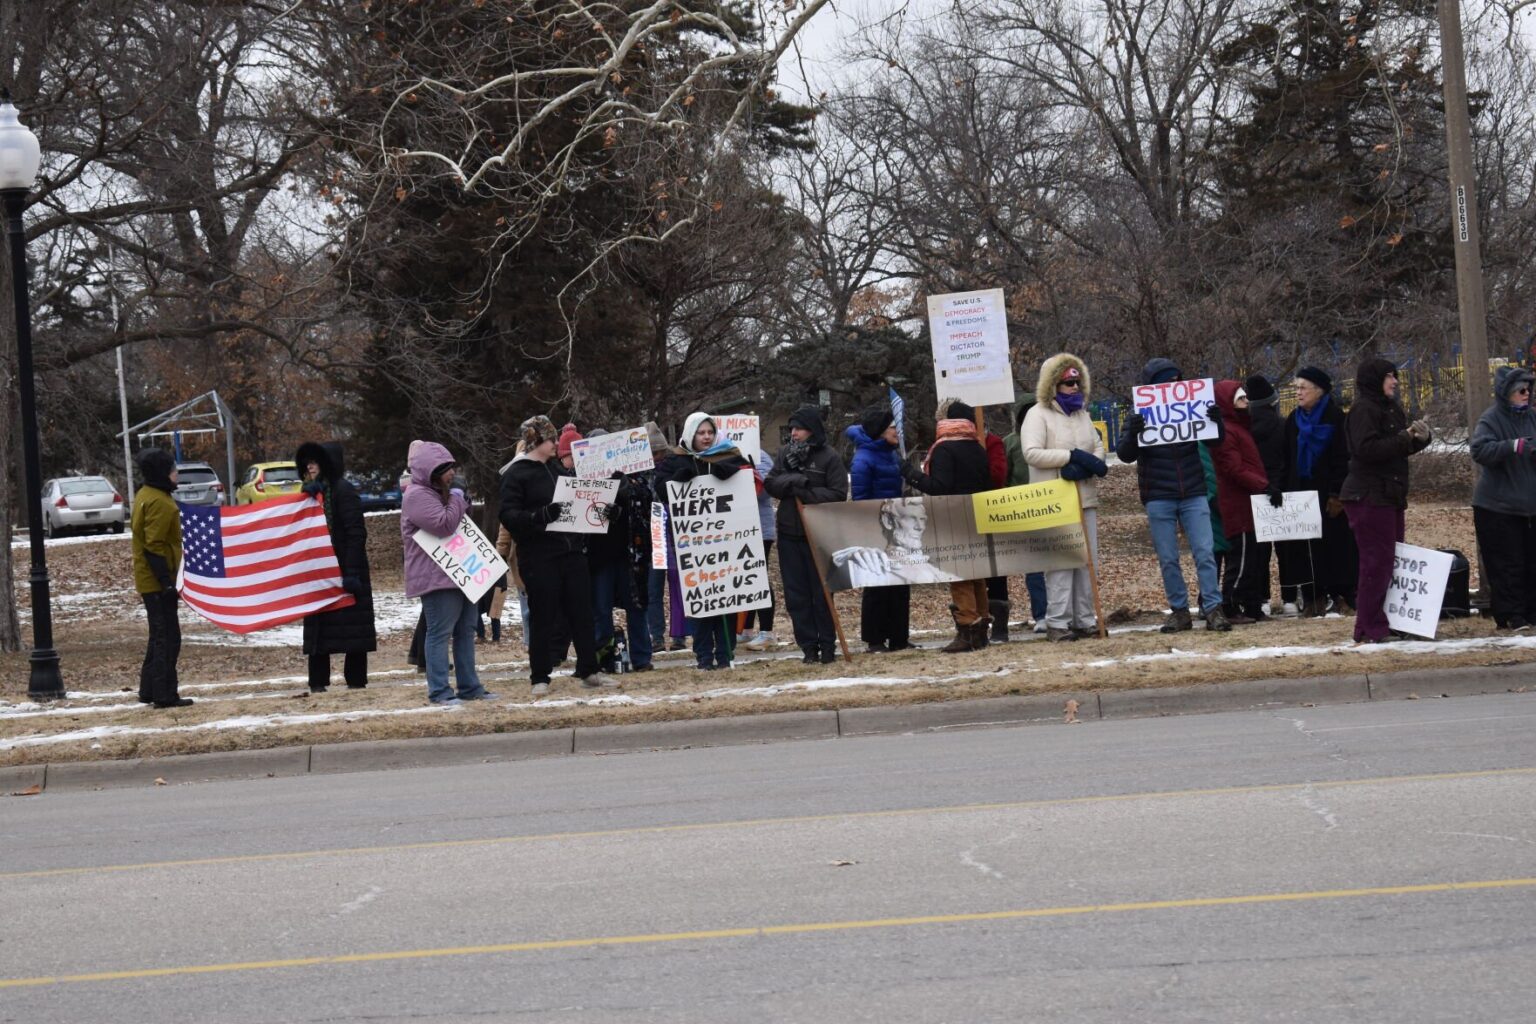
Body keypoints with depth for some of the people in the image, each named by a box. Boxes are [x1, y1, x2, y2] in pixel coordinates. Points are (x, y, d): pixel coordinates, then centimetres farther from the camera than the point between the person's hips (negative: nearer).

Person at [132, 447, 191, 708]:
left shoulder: (145, 496, 15)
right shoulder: (159, 502, -17)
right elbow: (154, 547, -22)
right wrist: (166, 581, -23)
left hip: (149, 580, 10)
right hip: (158, 581, -10)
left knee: (159, 636, 17)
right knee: (168, 637, -7)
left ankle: (149, 691, 22)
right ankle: (165, 695, -7)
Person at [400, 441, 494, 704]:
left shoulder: (440, 493, 20)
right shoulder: (417, 496, -13)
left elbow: (461, 523, 32)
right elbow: (444, 524, -22)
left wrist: (464, 505, 13)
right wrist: (457, 499, -9)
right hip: (437, 579, -11)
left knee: (466, 631, 12)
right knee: (440, 633, -10)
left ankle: (469, 686, 18)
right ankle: (439, 691, -9)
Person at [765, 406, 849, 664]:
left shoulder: (830, 458, -5)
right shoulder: (785, 453, 10)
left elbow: (838, 494, -11)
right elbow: (770, 484, 2)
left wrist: (806, 493, -18)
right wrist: (795, 481, -15)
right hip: (789, 533, 4)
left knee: (822, 593, 2)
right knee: (796, 594, 4)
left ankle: (827, 645, 10)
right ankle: (808, 645, 9)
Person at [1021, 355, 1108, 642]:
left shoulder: (1082, 414, 17)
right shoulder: (1038, 415, -5)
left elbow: (1098, 446, 15)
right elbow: (1032, 453, -16)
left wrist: (1088, 465, -9)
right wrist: (1073, 456, -19)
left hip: (1085, 499, 7)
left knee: (1088, 561, 6)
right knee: (1060, 562, -10)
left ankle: (1085, 619, 12)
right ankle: (1057, 623, -8)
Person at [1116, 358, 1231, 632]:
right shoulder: (1139, 416, 0)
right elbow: (1125, 455, -5)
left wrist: (1217, 421, -14)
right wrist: (1133, 433, -26)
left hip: (1193, 495, 1)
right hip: (1158, 499, -1)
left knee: (1204, 553, -6)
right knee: (1168, 559, 3)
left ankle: (1213, 609, -5)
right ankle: (1179, 611, 11)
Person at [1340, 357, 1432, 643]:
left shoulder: (1392, 409, 18)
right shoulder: (1363, 410, -12)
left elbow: (1401, 448, 22)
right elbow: (1366, 449, -23)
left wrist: (1420, 437, 2)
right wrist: (1404, 438, -20)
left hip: (1390, 496, 10)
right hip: (1369, 496, -10)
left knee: (1388, 559, 12)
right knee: (1377, 561, -11)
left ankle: (1383, 623, 17)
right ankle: (1371, 629, -10)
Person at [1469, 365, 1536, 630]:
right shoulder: (1491, 419, -9)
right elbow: (1480, 450, -23)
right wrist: (1513, 446, -35)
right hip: (1498, 506, -6)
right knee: (1507, 564, -4)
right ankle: (1511, 616, 1)